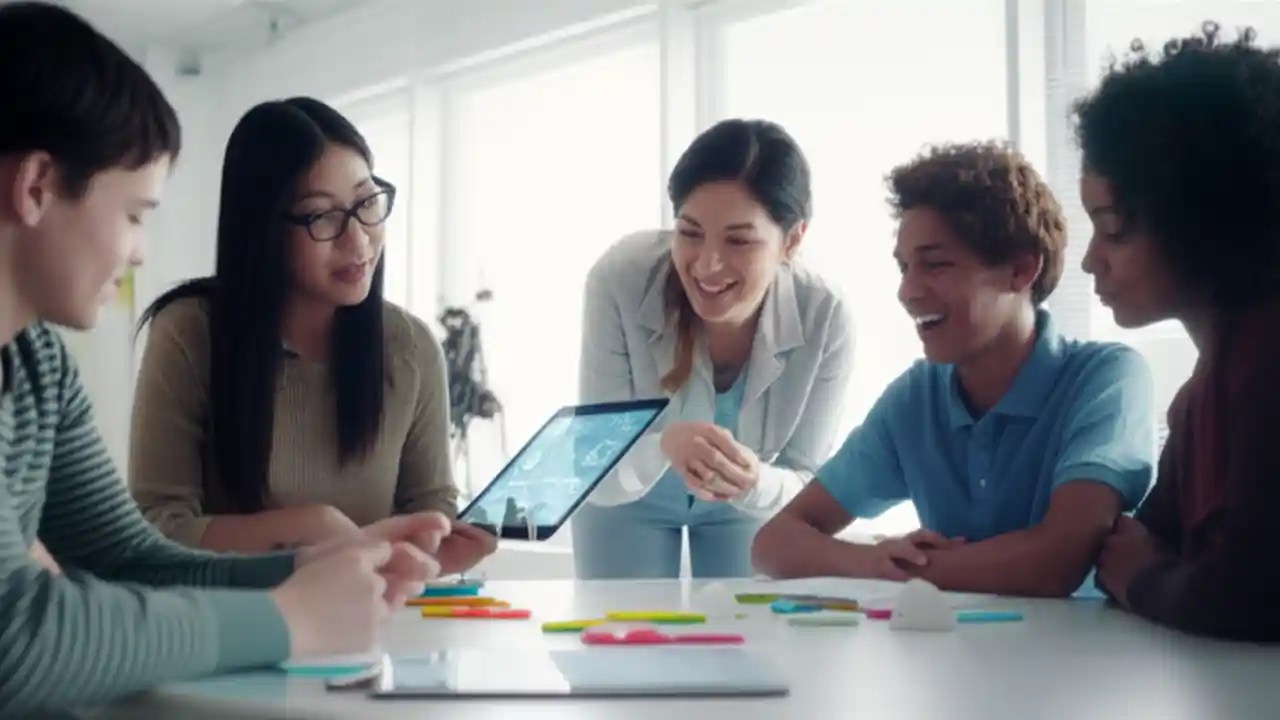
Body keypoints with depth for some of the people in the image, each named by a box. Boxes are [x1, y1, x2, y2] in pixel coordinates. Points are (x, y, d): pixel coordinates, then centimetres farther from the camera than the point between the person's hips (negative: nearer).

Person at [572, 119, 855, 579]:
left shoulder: (825, 320, -31)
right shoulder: (620, 280, -35)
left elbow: (807, 486, -23)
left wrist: (755, 483, -45)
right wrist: (662, 446, -54)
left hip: (745, 507, 1)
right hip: (629, 501, -1)